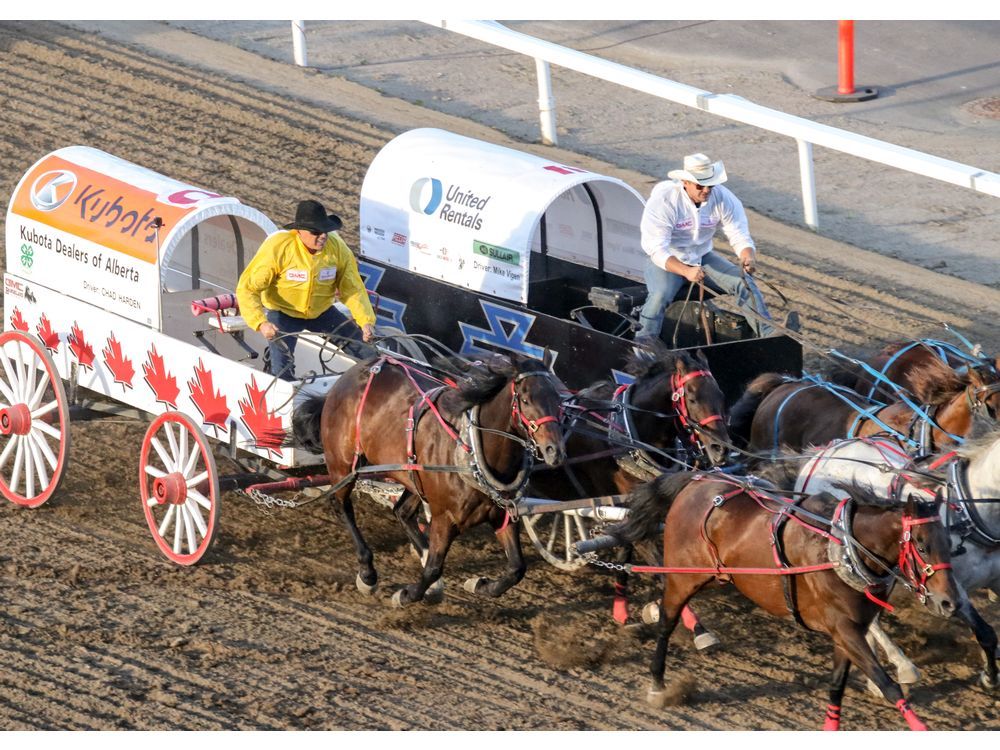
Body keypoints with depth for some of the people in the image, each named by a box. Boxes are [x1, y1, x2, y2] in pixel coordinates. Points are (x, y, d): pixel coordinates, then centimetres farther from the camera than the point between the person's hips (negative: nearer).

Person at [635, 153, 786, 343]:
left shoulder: (723, 198, -12)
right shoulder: (664, 200, -24)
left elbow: (740, 236, -9)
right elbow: (656, 249, -29)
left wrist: (748, 257, -35)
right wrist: (686, 271, -46)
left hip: (703, 257, 4)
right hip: (667, 261, -4)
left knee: (744, 282, -16)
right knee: (660, 294, -34)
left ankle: (768, 334, -16)